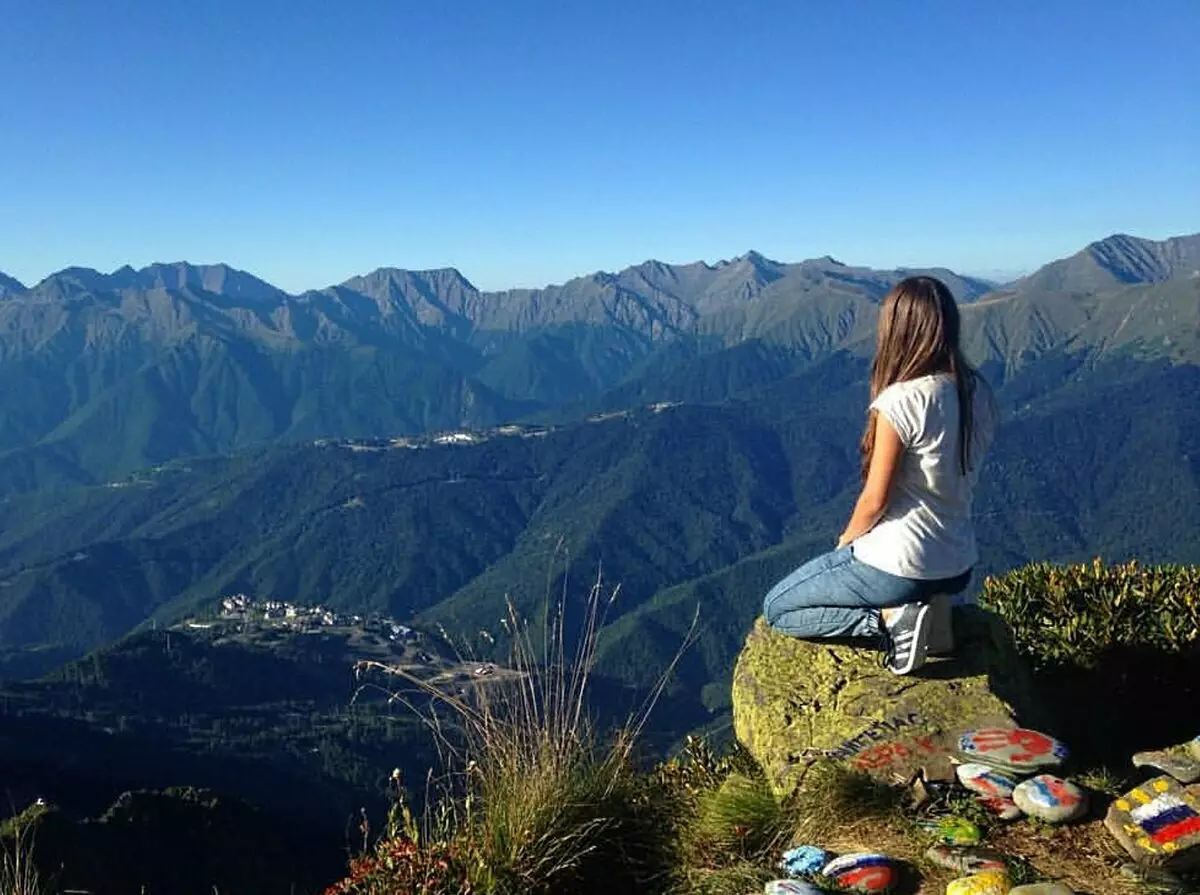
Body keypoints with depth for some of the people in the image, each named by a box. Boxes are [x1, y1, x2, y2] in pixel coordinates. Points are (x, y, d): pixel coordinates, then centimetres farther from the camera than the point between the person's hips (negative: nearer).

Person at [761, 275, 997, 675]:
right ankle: (928, 606, 9)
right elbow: (955, 479, 9)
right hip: (959, 567, 8)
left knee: (776, 608, 11)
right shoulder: (978, 394, 0)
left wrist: (846, 539, 4)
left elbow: (874, 500, -17)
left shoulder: (900, 401, -22)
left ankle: (893, 619, -7)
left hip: (899, 567, -8)